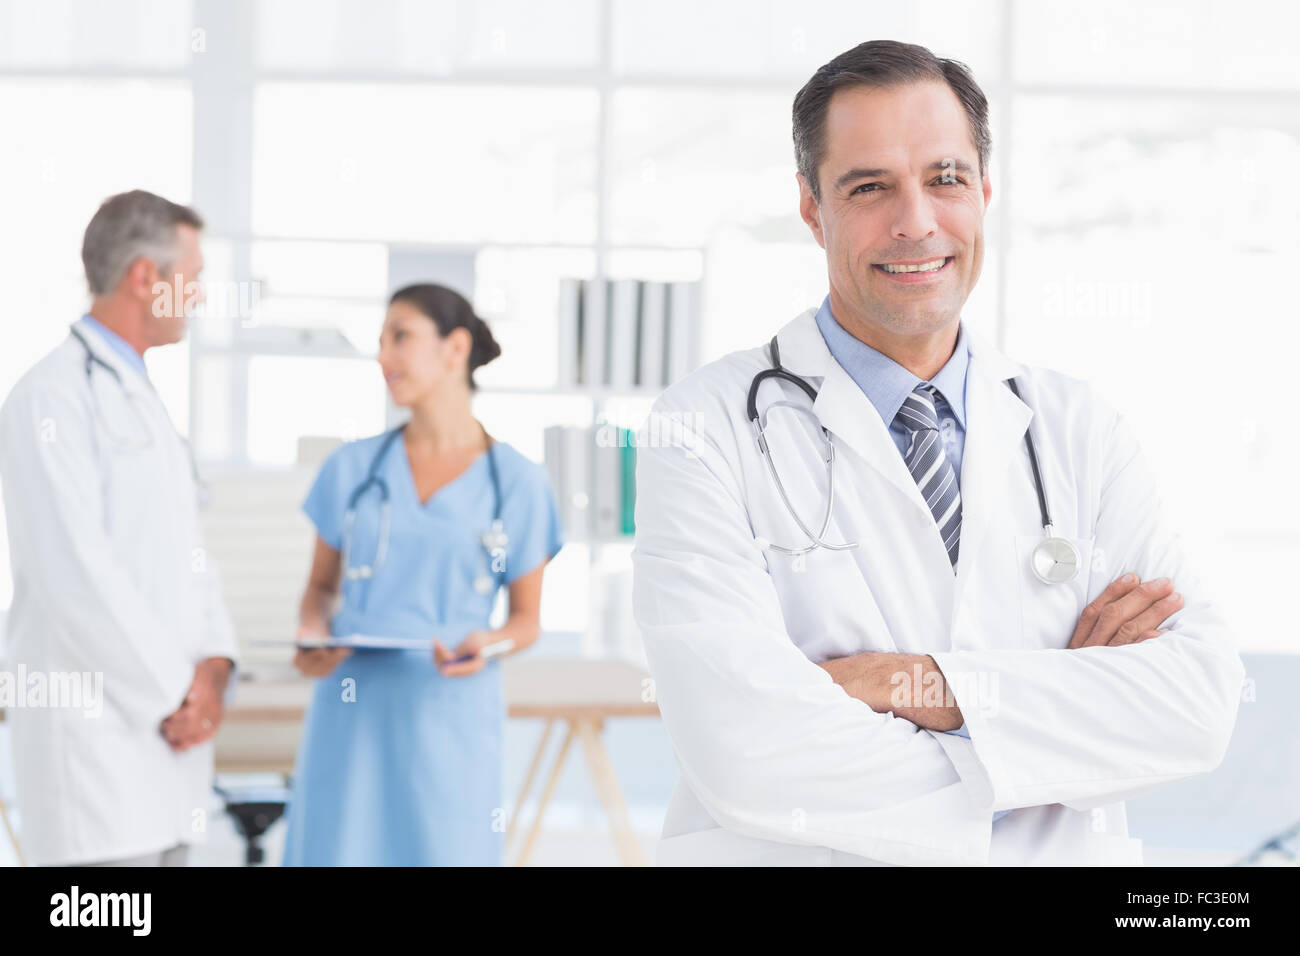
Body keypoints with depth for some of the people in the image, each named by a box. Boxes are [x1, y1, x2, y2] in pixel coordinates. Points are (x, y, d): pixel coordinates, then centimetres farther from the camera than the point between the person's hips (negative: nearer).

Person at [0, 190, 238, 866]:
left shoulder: (138, 399, 19)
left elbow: (186, 553, 16)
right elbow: (76, 574, -20)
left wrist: (213, 666, -2)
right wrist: (174, 700, -14)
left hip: (160, 733, 9)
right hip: (93, 728, -9)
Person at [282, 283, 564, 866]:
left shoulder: (515, 482, 1)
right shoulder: (354, 467, 7)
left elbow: (526, 619, 7)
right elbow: (322, 584, 15)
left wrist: (489, 644, -15)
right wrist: (313, 631, -7)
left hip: (449, 715, -2)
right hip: (352, 713, 2)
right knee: (337, 849, -1)